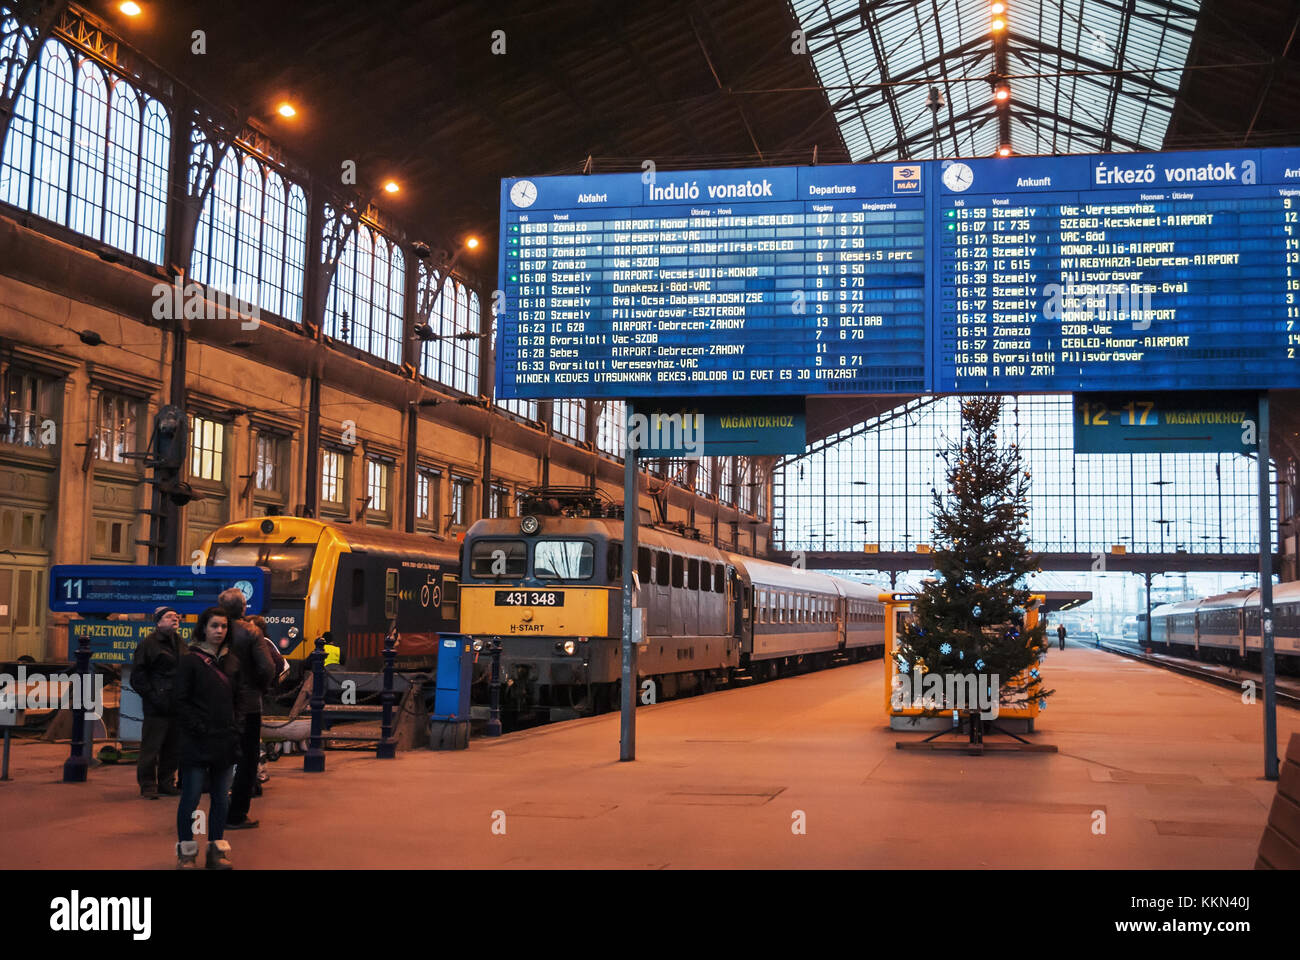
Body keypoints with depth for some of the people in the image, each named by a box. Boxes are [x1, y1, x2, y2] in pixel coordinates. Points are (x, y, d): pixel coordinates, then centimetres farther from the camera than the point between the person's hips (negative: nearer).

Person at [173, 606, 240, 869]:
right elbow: (181, 702, -7)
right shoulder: (190, 661, -4)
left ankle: (217, 850, 17)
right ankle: (186, 852, 10)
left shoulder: (232, 662, 12)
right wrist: (198, 729, -14)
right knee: (191, 797, -1)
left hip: (225, 741, 5)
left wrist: (235, 730, 6)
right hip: (196, 743, -5)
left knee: (221, 798, 9)